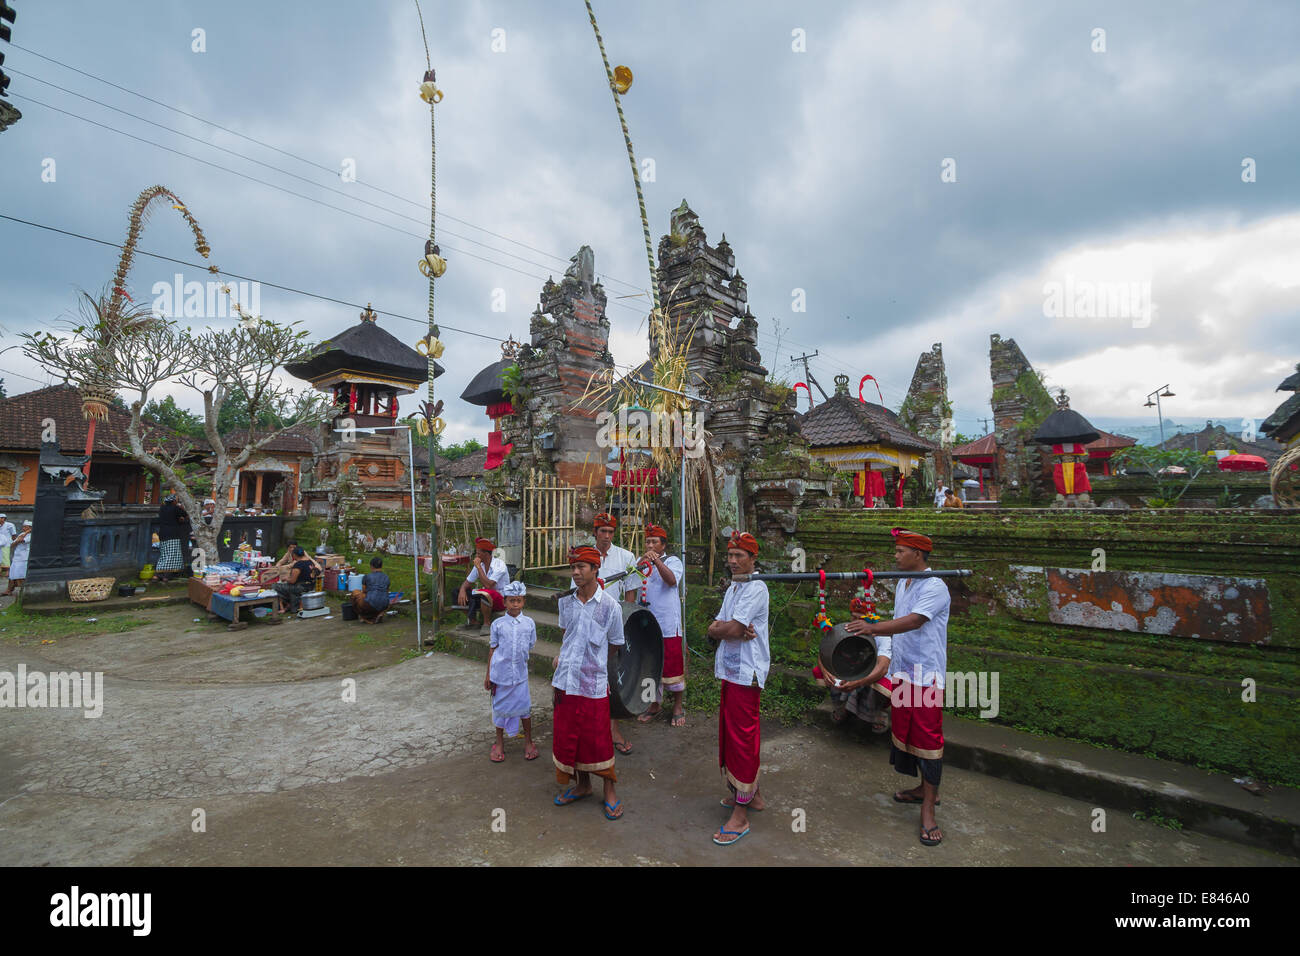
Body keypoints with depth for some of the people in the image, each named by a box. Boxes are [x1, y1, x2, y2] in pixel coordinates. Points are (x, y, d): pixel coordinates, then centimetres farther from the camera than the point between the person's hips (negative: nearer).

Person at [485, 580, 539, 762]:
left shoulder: (529, 623, -2)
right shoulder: (498, 624, -4)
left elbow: (530, 647, 8)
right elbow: (492, 649, 2)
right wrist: (488, 674, 4)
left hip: (520, 673, 1)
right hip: (500, 673, 0)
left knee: (525, 706, 6)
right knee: (500, 707, 12)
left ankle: (528, 741, 25)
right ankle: (500, 742, 30)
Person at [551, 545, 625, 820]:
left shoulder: (610, 606, -11)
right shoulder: (566, 601, 1)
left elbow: (615, 645, 1)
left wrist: (596, 666, 6)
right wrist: (564, 657, 8)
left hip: (594, 684, -4)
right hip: (566, 681, 5)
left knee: (598, 738, 5)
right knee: (568, 735, 14)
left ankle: (610, 792, 25)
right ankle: (582, 785, 35)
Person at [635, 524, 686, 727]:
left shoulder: (673, 561, -2)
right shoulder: (642, 562, 12)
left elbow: (671, 580, -24)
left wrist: (656, 561, -35)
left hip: (668, 624, -4)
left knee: (673, 664, 3)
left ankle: (677, 706, 20)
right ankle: (655, 705, 28)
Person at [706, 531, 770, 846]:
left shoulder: (756, 587, -13)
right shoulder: (732, 589, 16)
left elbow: (731, 628, -21)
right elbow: (712, 630, 9)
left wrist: (721, 627, -1)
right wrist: (734, 630, -10)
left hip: (746, 673, -9)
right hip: (730, 670, 9)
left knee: (742, 737, -2)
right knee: (732, 734, 17)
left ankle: (740, 815, 9)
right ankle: (751, 794, 34)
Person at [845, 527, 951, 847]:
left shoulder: (935, 587, -17)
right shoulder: (902, 584, 11)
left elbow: (913, 621, -30)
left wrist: (873, 627, -38)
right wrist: (874, 631, 6)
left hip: (926, 675, -9)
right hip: (902, 672, 9)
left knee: (927, 737, -3)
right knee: (906, 732, 17)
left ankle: (928, 809, 5)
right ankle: (926, 788, 35)